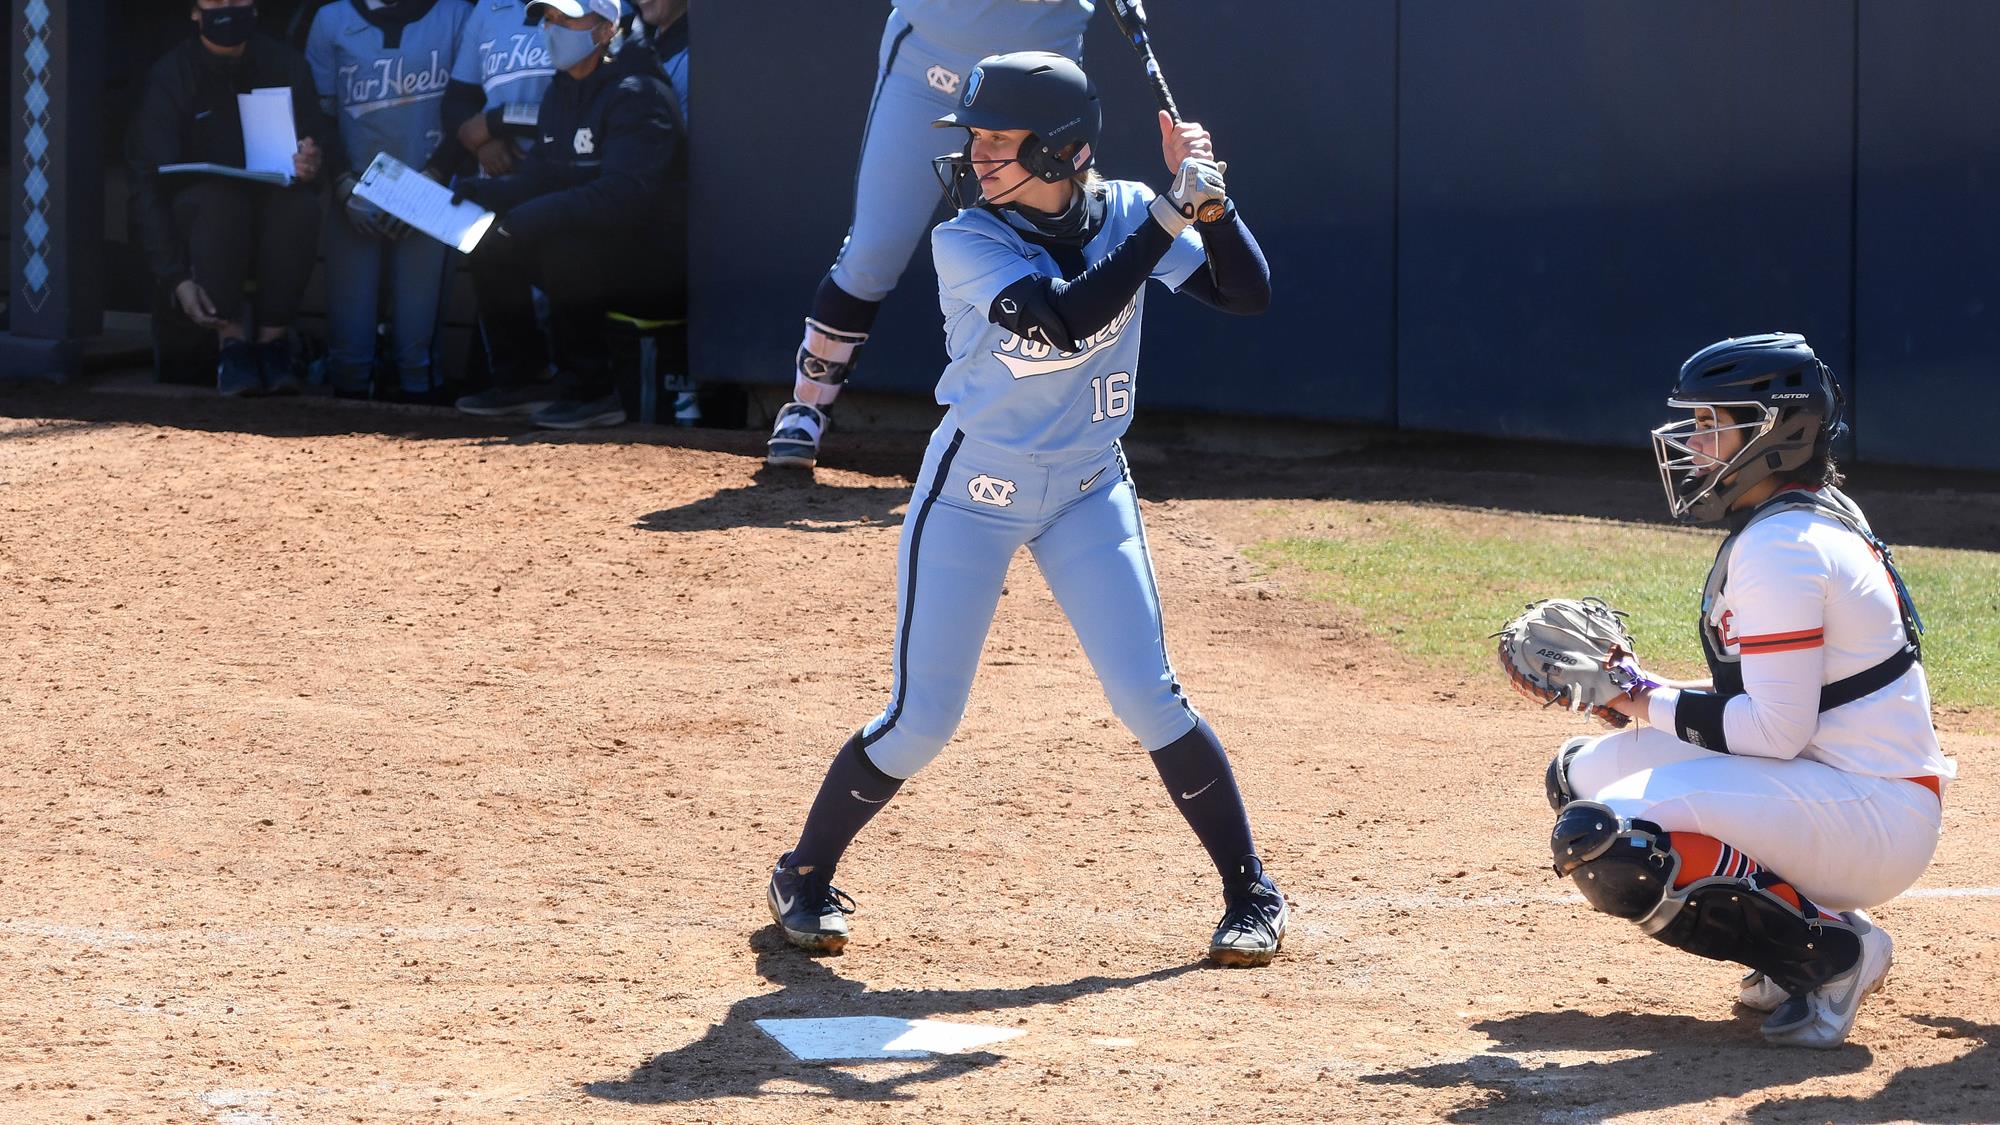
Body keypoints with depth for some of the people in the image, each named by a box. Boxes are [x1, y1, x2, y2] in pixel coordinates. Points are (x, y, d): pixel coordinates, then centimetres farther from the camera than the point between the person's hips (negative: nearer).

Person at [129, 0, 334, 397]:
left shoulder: (286, 66, 1)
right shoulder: (170, 77, -7)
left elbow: (323, 142, 1)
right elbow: (148, 184, -12)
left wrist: (314, 163, -28)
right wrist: (177, 278, -24)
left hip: (276, 207, 2)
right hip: (200, 212, -2)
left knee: (299, 203, -33)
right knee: (221, 201, -36)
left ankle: (274, 338, -23)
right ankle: (231, 340, -30)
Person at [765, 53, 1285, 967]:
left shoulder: (1123, 214, -8)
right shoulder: (967, 243, -20)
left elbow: (1247, 293, -12)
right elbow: (1065, 320, -35)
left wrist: (1207, 197, -27)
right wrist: (1172, 216, -34)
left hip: (1089, 491, 3)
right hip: (972, 494, -3)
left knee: (1148, 700, -4)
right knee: (921, 721, -2)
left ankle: (1251, 893, 7)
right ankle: (805, 876, 18)